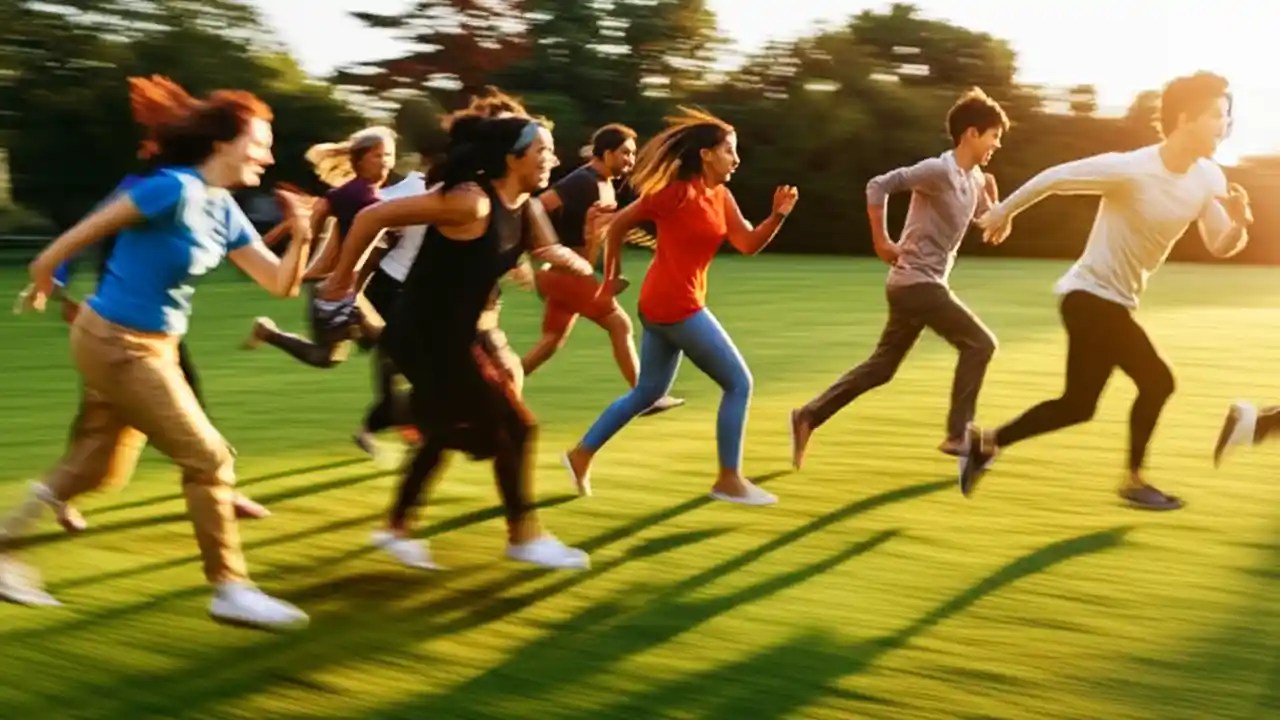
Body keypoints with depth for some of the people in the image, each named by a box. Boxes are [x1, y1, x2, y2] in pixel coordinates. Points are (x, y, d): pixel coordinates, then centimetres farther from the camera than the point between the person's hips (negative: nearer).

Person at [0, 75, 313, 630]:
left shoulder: (225, 212, 6)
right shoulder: (175, 188, -20)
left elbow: (281, 284, 4)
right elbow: (92, 226, -14)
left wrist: (301, 237, -13)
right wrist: (45, 273, -5)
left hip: (150, 347, 9)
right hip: (116, 344, -9)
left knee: (96, 468, 18)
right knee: (208, 459, -6)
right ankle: (230, 589, 3)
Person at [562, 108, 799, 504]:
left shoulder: (722, 198, 10)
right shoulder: (677, 192, -14)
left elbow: (748, 244, 2)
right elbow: (618, 224, -6)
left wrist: (778, 215, -13)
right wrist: (611, 276, 1)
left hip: (670, 306, 9)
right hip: (674, 305, -9)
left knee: (648, 392, 18)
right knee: (739, 383, -4)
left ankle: (581, 454, 24)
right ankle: (729, 480, 2)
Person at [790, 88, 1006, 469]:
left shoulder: (973, 177, 11)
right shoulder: (939, 170, -16)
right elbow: (879, 185, -20)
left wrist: (991, 194, 2)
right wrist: (882, 242, -16)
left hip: (922, 284, 9)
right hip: (916, 283, -9)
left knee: (881, 366, 12)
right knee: (979, 343, -6)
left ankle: (809, 415, 16)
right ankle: (957, 435, 0)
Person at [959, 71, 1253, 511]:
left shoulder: (1209, 179, -3)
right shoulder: (1130, 170, -23)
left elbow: (1221, 247, 3)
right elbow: (1053, 178, -15)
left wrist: (1240, 221, -20)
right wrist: (1004, 211, -3)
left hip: (1115, 303, 8)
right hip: (1090, 294, -8)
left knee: (1077, 406, 10)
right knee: (1156, 381, -11)